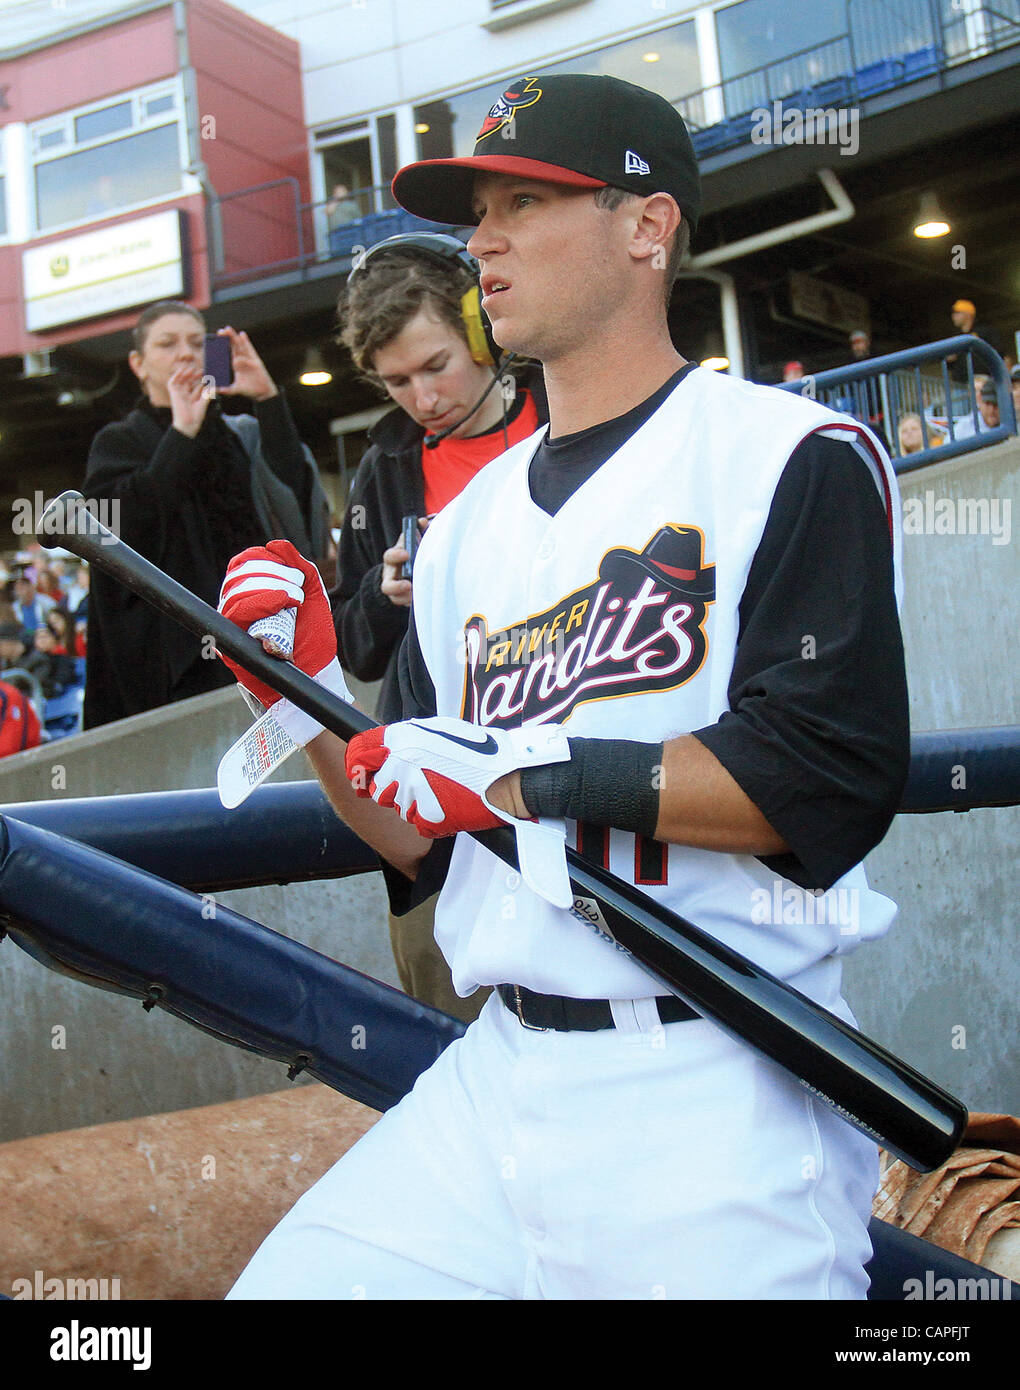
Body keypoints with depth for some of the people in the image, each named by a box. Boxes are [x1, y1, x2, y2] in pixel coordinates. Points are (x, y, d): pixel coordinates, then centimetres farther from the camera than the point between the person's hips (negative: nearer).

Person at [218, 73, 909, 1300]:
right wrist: (310, 702, 1)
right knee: (283, 1286, 1)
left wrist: (519, 771, -15)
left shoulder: (795, 457, -4)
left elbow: (832, 779, -16)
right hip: (493, 1085, 6)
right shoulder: (465, 526, 16)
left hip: (719, 1107, -5)